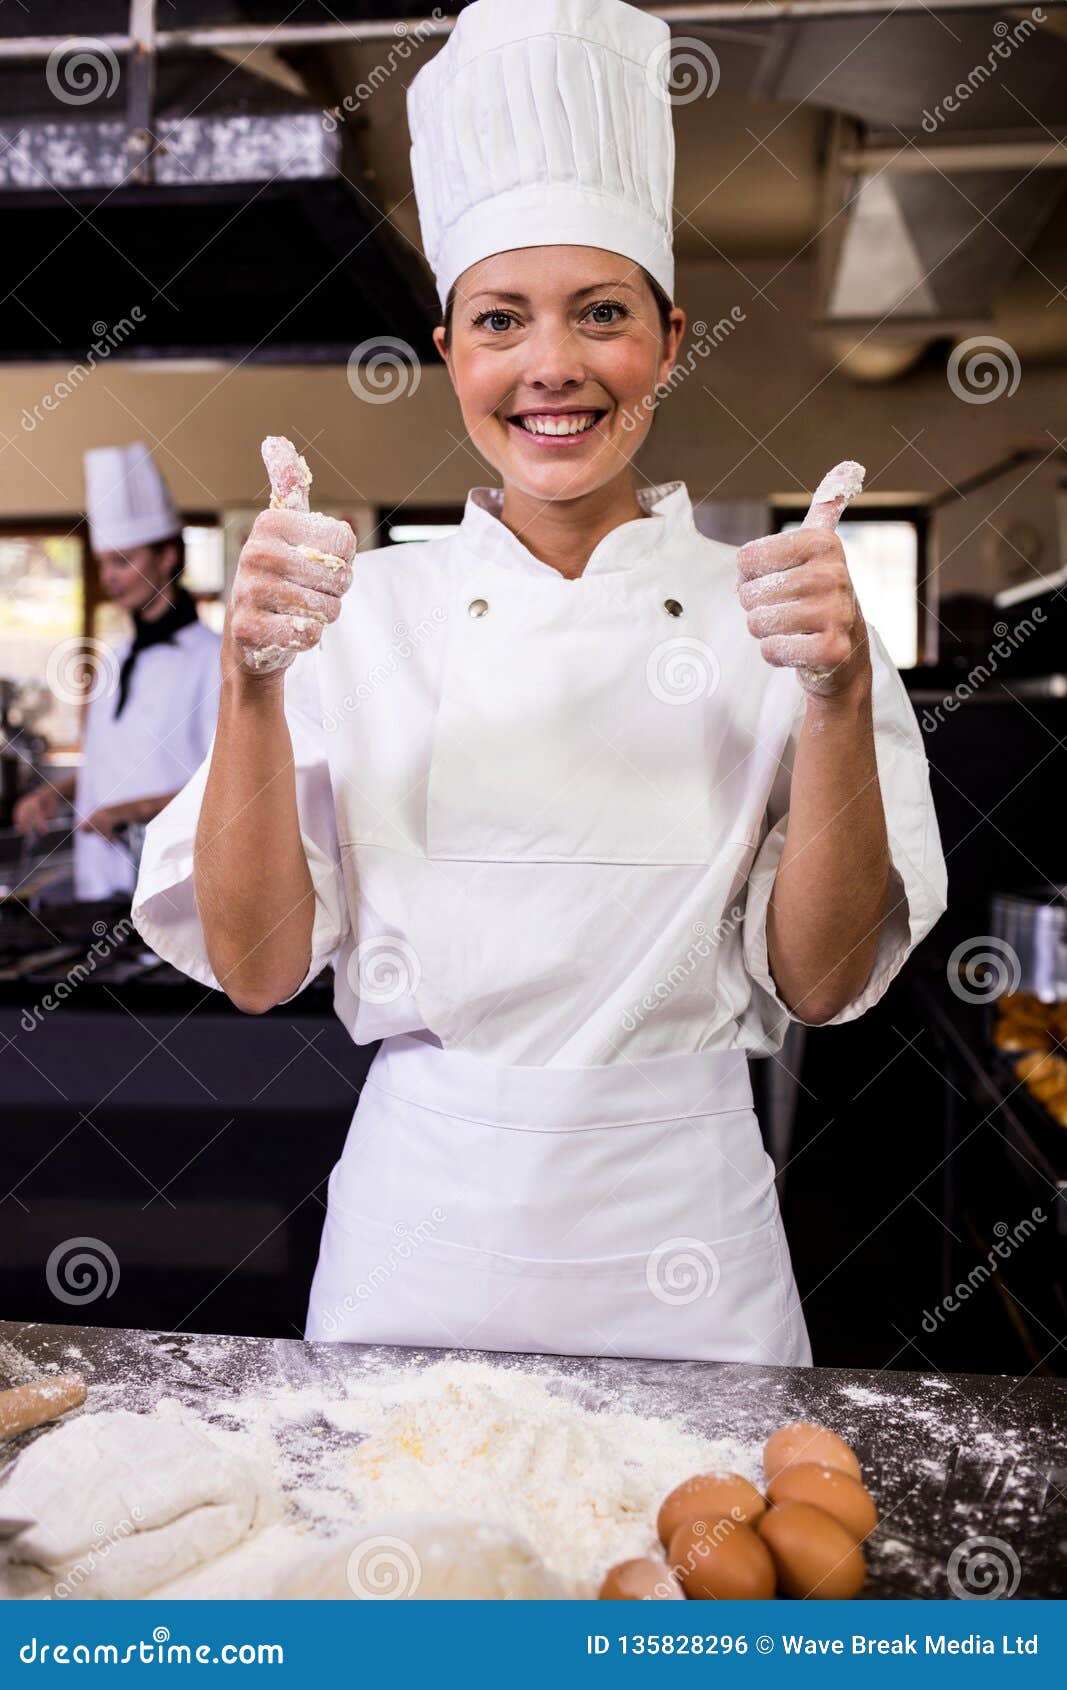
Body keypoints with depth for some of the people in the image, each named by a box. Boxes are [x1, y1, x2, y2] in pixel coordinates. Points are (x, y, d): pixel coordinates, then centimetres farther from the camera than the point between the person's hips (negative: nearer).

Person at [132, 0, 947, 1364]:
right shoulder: (364, 612, -3)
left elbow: (823, 981, -6)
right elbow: (256, 967, -6)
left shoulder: (771, 612, -3)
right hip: (418, 1226, 0)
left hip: (678, 1241, 0)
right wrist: (252, 681, -18)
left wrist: (838, 696, -19)